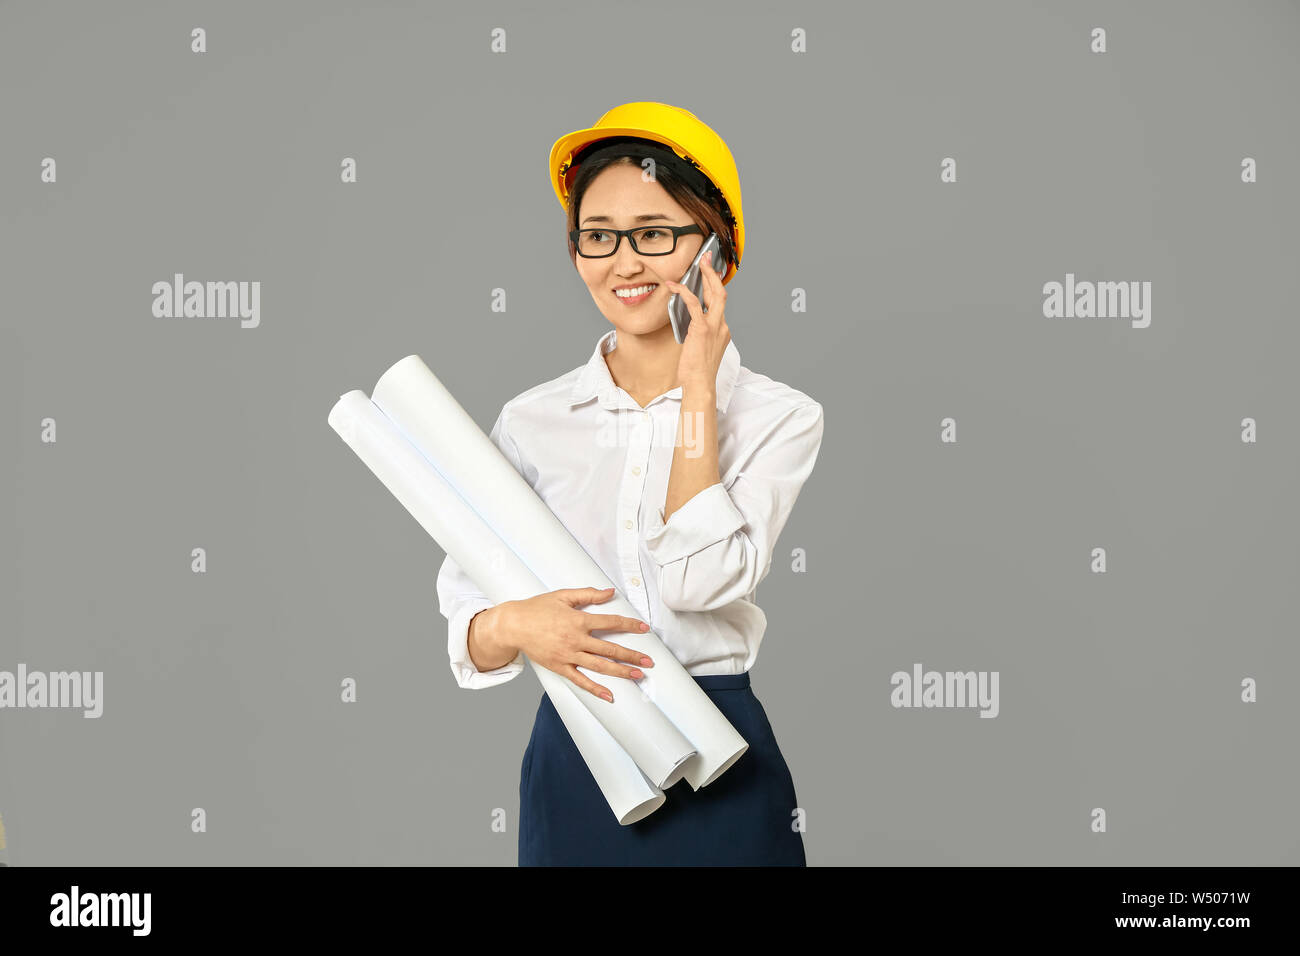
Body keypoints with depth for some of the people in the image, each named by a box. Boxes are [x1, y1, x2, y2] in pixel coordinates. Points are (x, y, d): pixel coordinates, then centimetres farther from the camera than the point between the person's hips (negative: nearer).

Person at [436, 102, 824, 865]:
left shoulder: (778, 418, -3)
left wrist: (698, 387, -12)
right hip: (572, 763, 2)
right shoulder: (532, 421, 2)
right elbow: (469, 630, 2)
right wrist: (513, 626, -21)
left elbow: (703, 579, -18)